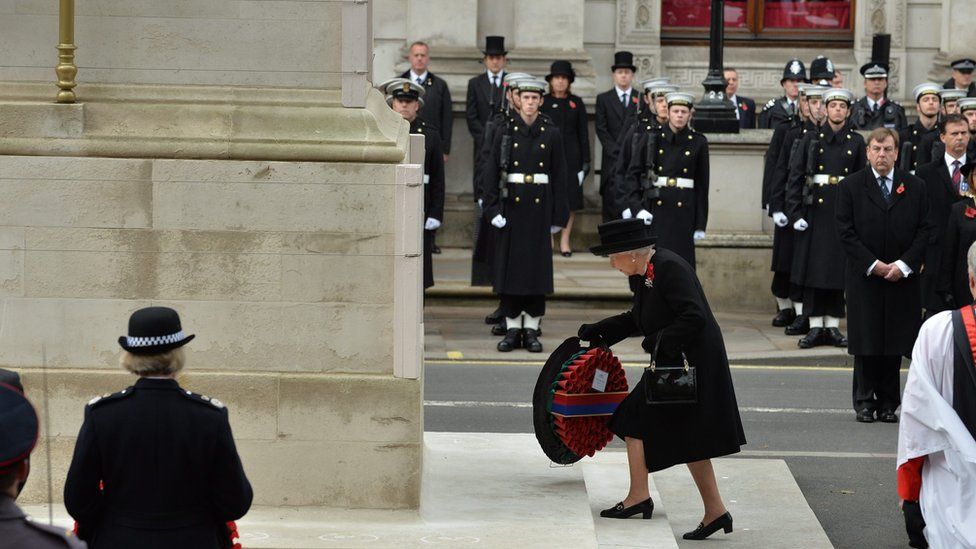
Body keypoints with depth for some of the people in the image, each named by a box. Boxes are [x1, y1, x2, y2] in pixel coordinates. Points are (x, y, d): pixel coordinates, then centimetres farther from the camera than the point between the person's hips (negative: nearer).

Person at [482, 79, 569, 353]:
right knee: (509, 265, 0)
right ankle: (512, 328, 7)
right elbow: (491, 173, 2)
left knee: (537, 266, 1)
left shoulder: (552, 134, 4)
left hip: (539, 206, 0)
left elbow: (560, 176, 4)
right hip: (511, 204, 0)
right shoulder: (506, 133, 3)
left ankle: (532, 329, 7)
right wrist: (493, 208, -7)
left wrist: (558, 215, 0)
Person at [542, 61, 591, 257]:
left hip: (571, 157, 1)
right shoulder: (542, 102, 4)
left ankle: (565, 241, 6)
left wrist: (585, 161, 2)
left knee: (571, 200, 0)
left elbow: (583, 133, 7)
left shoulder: (576, 103, 7)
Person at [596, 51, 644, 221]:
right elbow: (601, 129, 3)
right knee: (611, 201, -7)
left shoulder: (642, 99, 12)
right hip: (612, 161, -1)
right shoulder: (603, 99, 10)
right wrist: (616, 152, -7)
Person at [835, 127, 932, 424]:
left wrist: (904, 264, -9)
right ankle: (865, 403, 7)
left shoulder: (915, 187, 6)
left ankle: (888, 403, 10)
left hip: (903, 278, 1)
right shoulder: (850, 186, 2)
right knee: (866, 343, 0)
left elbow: (924, 230, 3)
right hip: (864, 277, -1)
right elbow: (846, 232, -2)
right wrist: (872, 264, -11)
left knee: (895, 343, 3)